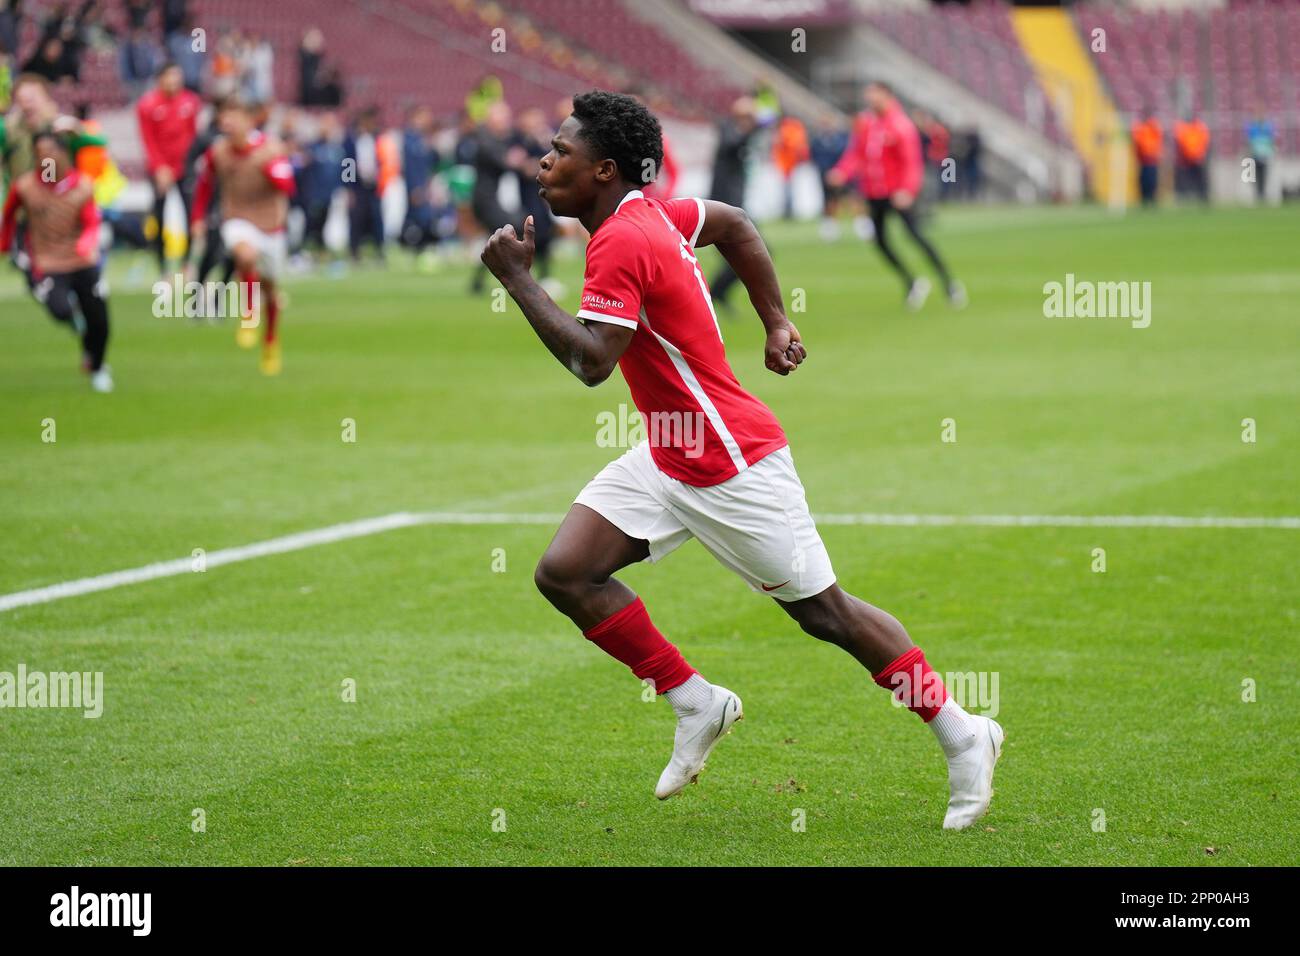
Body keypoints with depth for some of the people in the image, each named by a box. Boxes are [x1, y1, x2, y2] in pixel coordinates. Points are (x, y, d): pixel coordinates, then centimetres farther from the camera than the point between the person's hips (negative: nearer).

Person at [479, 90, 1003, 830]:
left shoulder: (621, 240, -22)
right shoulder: (649, 212, 5)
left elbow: (590, 362, -32)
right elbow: (733, 223, 22)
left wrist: (518, 277, -24)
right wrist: (776, 322, 20)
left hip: (734, 467, -9)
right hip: (670, 458, 9)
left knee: (823, 612, 1)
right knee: (564, 573, -2)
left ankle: (964, 736, 14)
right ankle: (698, 704, 7)